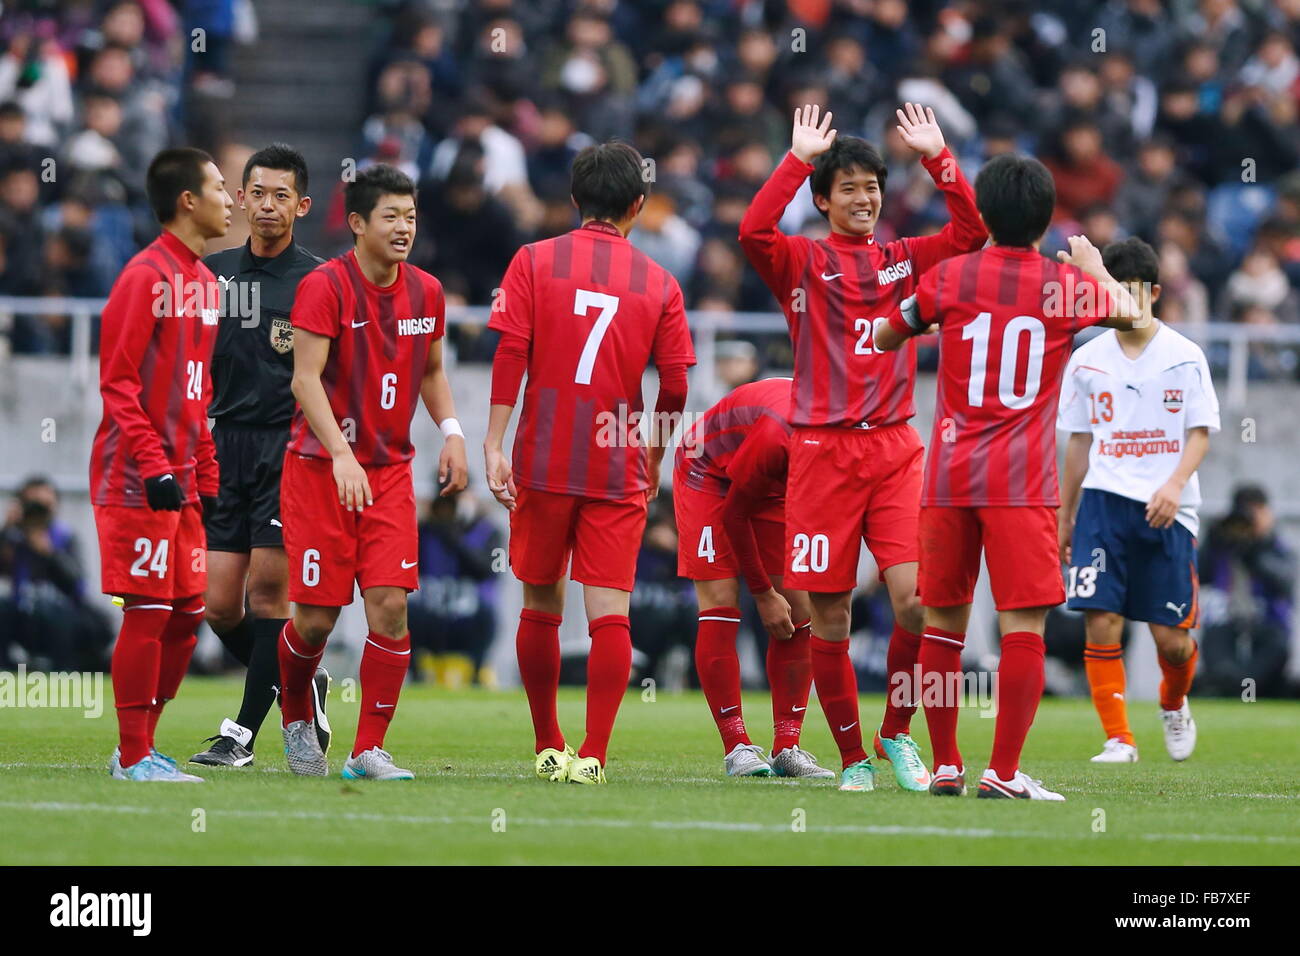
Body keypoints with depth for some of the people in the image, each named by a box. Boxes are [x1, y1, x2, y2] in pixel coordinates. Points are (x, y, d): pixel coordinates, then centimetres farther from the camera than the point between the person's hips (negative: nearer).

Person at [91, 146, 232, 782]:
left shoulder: (204, 280, 15)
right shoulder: (146, 277, -11)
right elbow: (118, 382, -15)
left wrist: (206, 475, 16)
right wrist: (153, 466, -21)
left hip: (180, 482, 9)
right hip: (136, 483, -9)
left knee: (187, 616, 8)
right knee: (148, 611, -6)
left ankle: (138, 749, 17)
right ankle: (134, 757, 1)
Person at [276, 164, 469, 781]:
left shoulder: (425, 293, 7)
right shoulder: (325, 287, -12)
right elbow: (305, 379, -18)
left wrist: (450, 432, 5)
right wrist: (341, 455, -29)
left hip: (391, 471, 5)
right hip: (320, 468, -4)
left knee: (390, 604, -9)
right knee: (316, 617, -3)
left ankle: (369, 750, -1)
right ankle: (296, 719, 27)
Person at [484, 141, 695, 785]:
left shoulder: (534, 262, 2)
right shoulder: (659, 283, 3)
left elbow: (510, 354, -7)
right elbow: (675, 388, 2)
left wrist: (494, 445, -8)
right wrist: (654, 455, 19)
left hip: (544, 464, 0)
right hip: (620, 469, 0)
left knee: (540, 606, 12)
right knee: (610, 611, -3)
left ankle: (548, 748, 20)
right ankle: (593, 755, -11)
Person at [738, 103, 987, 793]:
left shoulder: (904, 261, 14)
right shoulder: (801, 262, 4)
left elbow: (971, 232, 4)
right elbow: (753, 231, -15)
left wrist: (936, 155, -2)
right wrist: (801, 155, -15)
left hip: (895, 448, 2)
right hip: (822, 450, -2)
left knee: (915, 599, -13)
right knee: (830, 617, 0)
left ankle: (897, 733, 7)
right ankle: (852, 757, 12)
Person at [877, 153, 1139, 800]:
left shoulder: (950, 278, 2)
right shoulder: (1067, 285, 1)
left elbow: (886, 338, 18)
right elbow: (1129, 313, 23)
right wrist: (1094, 265, 40)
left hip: (948, 477, 2)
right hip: (1022, 481, -2)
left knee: (943, 619, 12)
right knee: (1024, 623, -5)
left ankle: (945, 766, 16)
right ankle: (1003, 772, -13)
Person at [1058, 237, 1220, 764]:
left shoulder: (1185, 356, 1)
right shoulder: (1087, 360, 9)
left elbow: (1200, 432, 0)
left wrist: (1175, 485, -18)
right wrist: (1064, 517, 17)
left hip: (1168, 511, -2)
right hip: (1103, 502, 2)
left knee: (1171, 635, -1)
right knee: (1101, 622, -12)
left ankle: (1174, 703, 32)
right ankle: (1118, 738, -6)